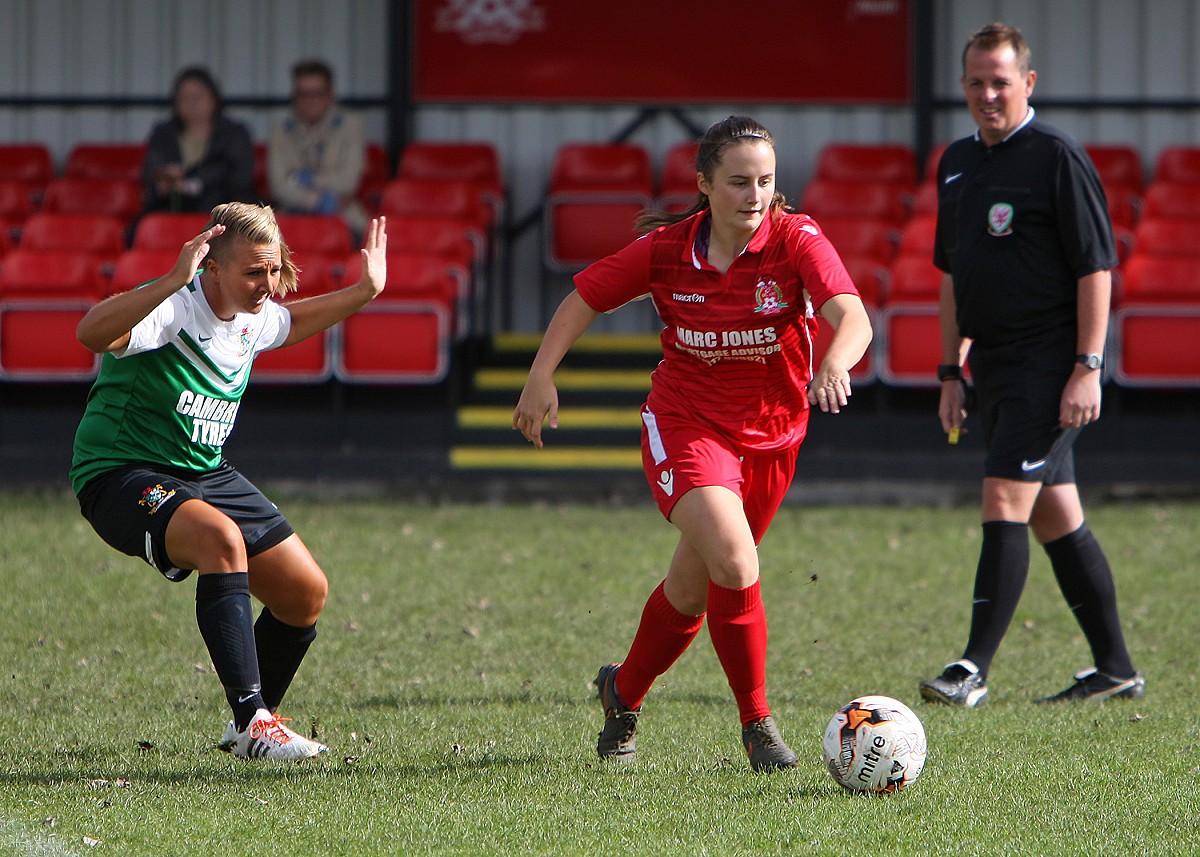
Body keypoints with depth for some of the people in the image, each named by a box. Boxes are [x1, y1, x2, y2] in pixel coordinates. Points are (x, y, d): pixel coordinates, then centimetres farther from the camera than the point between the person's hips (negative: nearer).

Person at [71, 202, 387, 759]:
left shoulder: (254, 318, 3)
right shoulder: (174, 309, -24)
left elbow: (294, 322, 29)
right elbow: (93, 334, -45)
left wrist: (364, 291, 17)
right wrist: (173, 281, -54)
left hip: (205, 473, 9)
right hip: (121, 475, -9)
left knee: (306, 592, 6)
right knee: (221, 539, -37)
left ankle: (255, 722, 28)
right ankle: (251, 721, -37)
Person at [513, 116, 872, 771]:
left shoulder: (796, 242, -16)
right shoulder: (666, 250, -11)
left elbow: (853, 318, -31)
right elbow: (584, 299, 3)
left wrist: (833, 366, -52)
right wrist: (542, 375, -9)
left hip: (771, 432, 2)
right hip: (685, 422, -2)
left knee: (694, 585, 15)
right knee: (733, 562, -25)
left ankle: (624, 692, 42)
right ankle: (756, 723, -11)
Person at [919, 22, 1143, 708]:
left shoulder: (1058, 158, -10)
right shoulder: (958, 163, 14)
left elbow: (1097, 267, -13)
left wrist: (1087, 368, -19)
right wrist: (952, 373, 19)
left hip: (1048, 363, -8)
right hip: (994, 366, 8)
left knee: (1005, 502, -15)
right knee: (1055, 520, 10)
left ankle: (975, 669, -16)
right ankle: (1117, 669, 16)